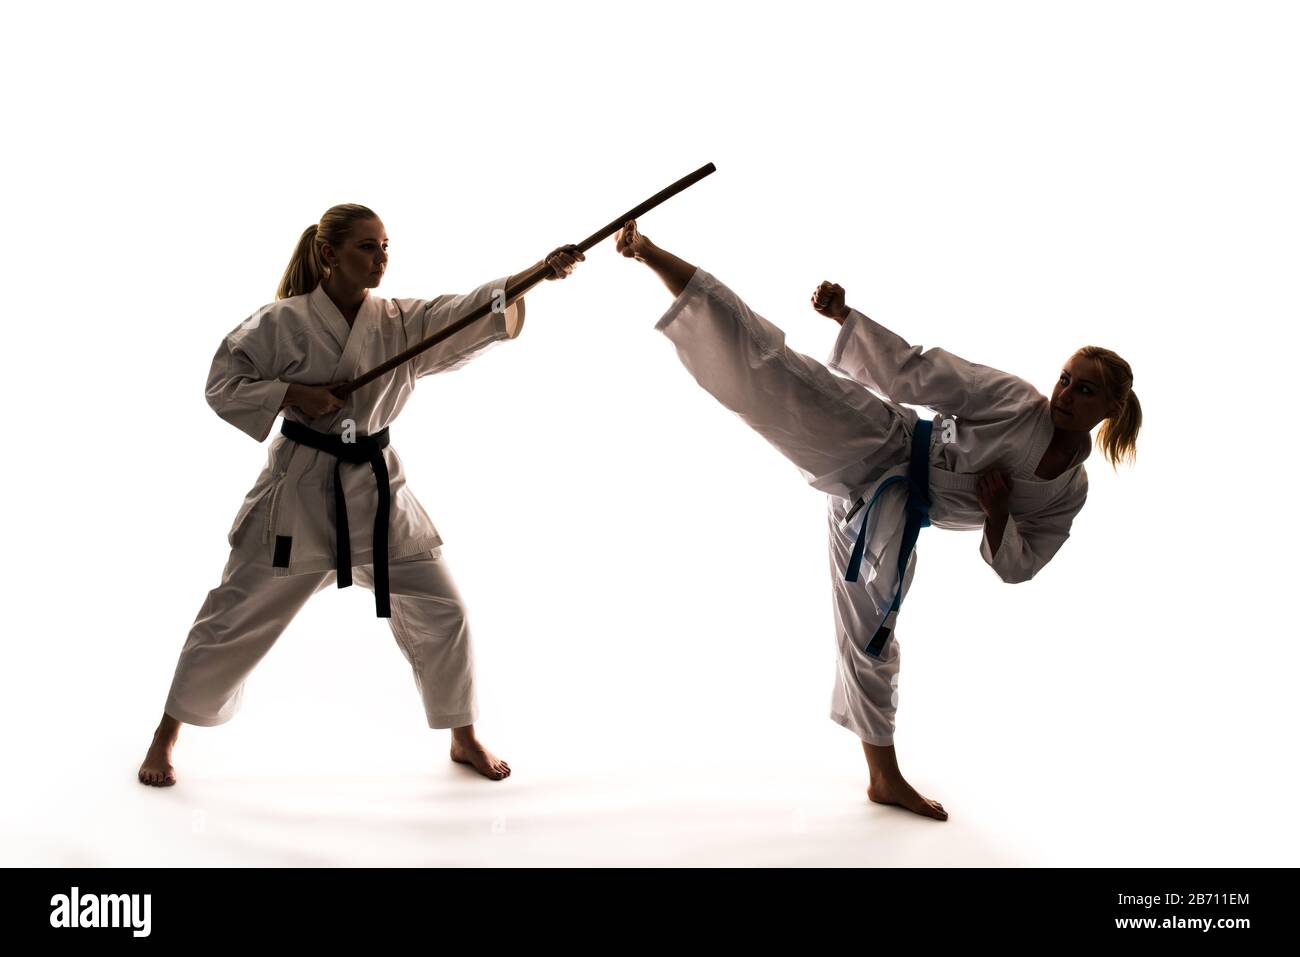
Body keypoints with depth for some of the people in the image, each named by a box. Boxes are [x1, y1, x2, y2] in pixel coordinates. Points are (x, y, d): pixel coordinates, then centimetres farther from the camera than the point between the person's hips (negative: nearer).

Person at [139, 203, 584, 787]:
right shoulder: (283, 321, -8)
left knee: (440, 612, 2)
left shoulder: (403, 323, -2)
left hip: (378, 493, 3)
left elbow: (478, 310, -14)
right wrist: (291, 395, -19)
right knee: (235, 618, 4)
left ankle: (463, 738, 21)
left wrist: (539, 273, -30)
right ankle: (167, 734, 27)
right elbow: (222, 384, -3)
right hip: (299, 493, -3)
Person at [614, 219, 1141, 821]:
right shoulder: (1012, 398, -7)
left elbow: (1017, 565, 9)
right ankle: (652, 255, -27)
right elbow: (917, 371, -8)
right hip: (877, 449, -3)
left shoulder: (1070, 492, 6)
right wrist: (846, 317, -18)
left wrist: (996, 512, -12)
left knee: (873, 636, 11)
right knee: (770, 368, -25)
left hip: (895, 512, 3)